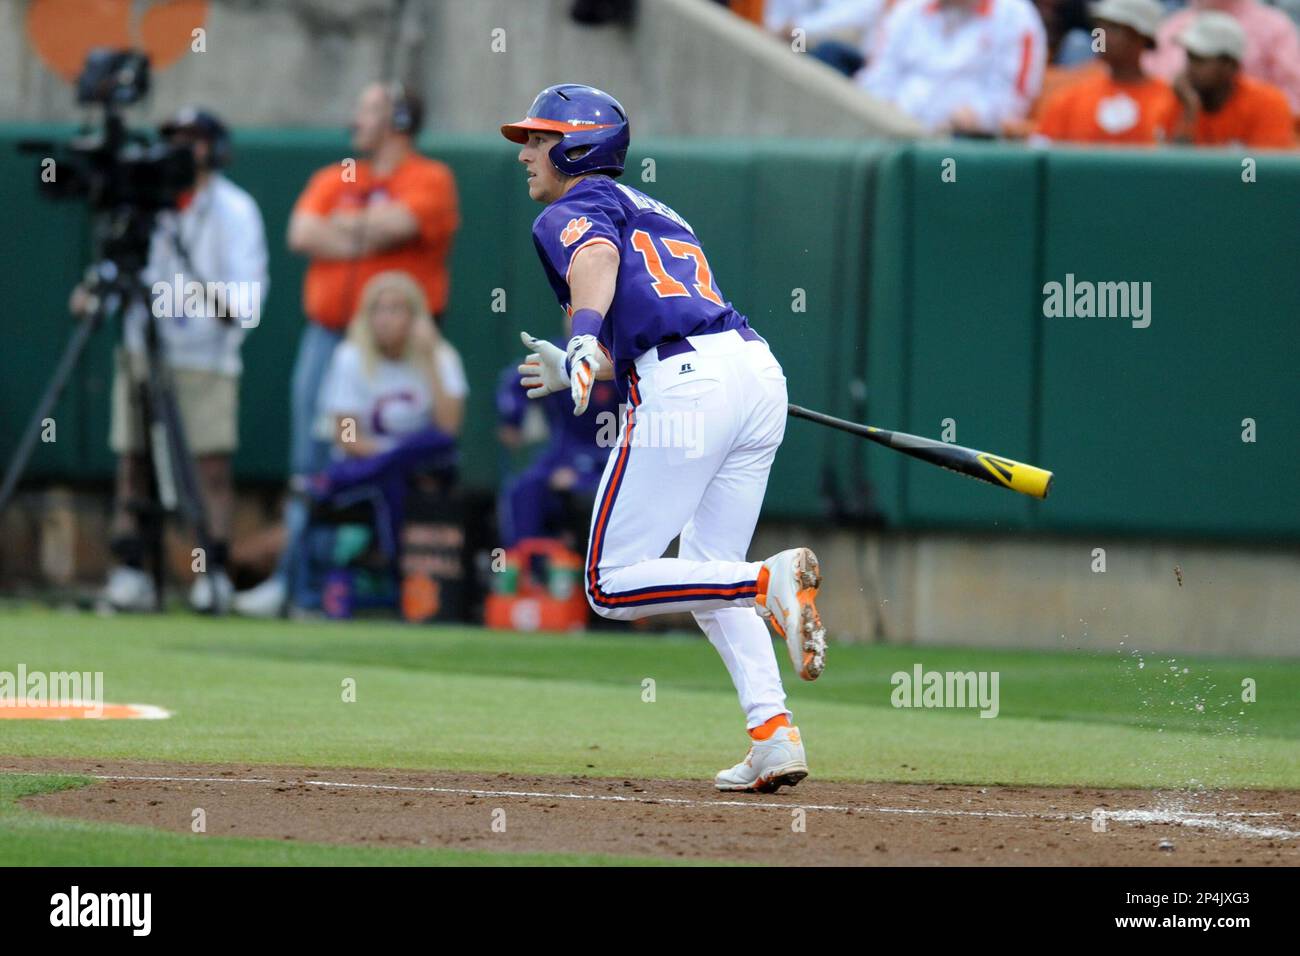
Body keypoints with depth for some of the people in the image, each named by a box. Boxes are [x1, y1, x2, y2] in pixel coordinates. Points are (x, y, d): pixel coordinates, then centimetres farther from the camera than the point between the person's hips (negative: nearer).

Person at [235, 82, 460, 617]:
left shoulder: (429, 181, 1)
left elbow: (394, 226, -15)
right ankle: (291, 580, 9)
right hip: (329, 334, 5)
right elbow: (302, 235, 1)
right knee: (310, 466, 5)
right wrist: (366, 238, -8)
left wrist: (341, 226, 2)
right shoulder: (332, 181, 16)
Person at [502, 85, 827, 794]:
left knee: (611, 585, -2)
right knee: (706, 576, 19)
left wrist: (586, 335, -37)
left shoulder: (572, 209, 7)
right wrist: (575, 369, 48)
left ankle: (772, 578, -22)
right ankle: (774, 735, 4)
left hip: (685, 387, -8)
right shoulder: (655, 211, 32)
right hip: (759, 369, 8)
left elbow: (595, 256, -18)